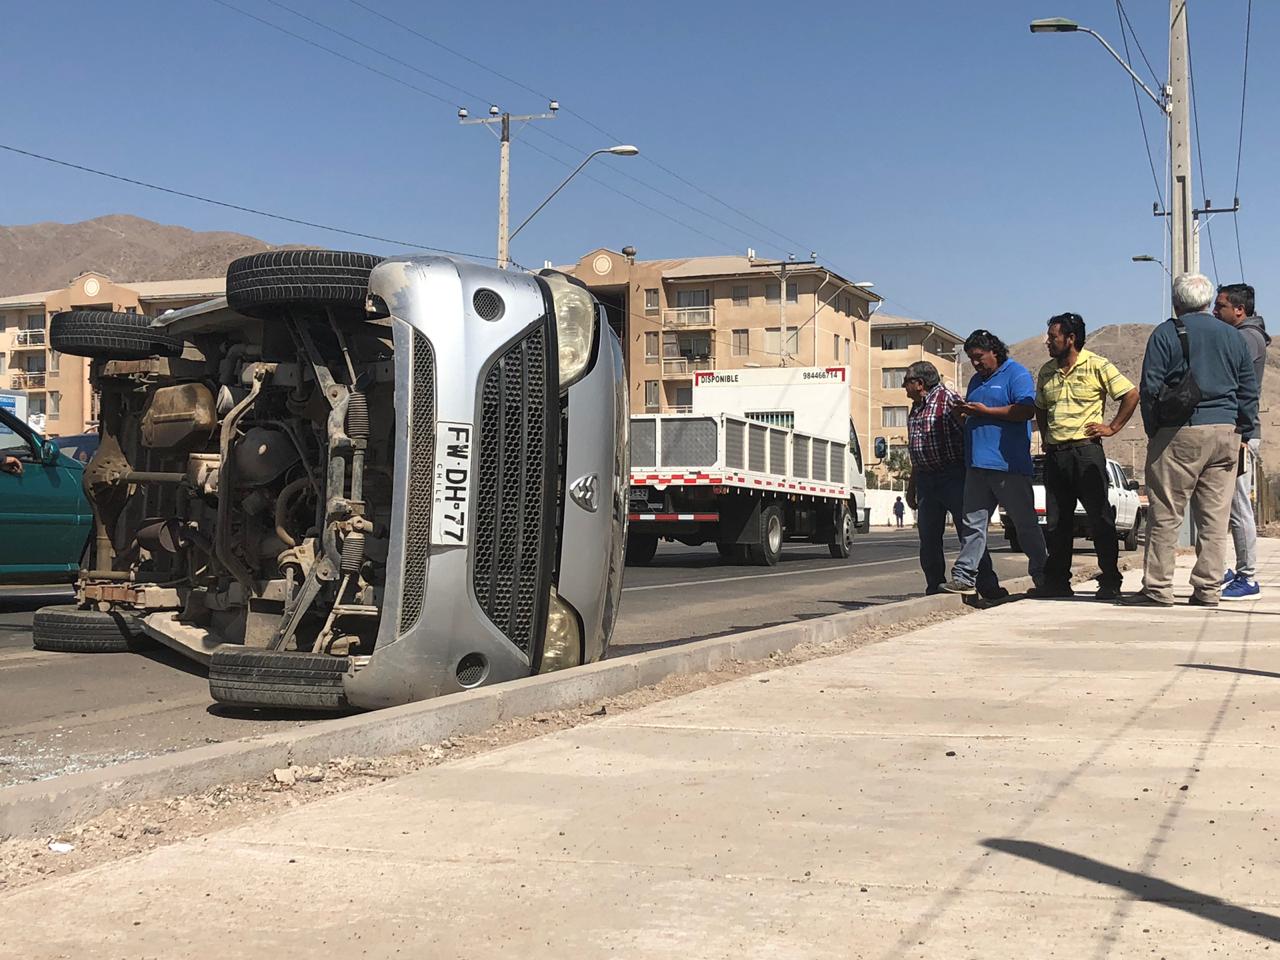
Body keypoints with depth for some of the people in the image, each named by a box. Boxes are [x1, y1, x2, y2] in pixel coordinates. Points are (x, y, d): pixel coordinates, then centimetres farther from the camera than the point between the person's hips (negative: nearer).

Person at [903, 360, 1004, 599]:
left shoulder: (948, 398, -7)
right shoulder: (915, 409, 19)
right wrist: (911, 486, 26)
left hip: (953, 477, -8)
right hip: (926, 479, 8)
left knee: (969, 533, -9)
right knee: (928, 539, 7)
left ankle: (988, 587, -7)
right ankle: (935, 588, 14)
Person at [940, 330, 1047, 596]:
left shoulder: (1017, 374, -3)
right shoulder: (977, 380, 22)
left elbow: (1027, 410, -16)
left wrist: (985, 410, -14)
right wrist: (963, 411, 7)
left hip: (1009, 466, -7)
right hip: (977, 464, 7)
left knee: (1025, 523, 1)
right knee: (973, 523, 2)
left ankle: (1041, 576, 11)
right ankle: (964, 576, 2)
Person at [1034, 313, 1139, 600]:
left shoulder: (1097, 366, -4)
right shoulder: (1046, 371, 13)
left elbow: (1131, 395, -4)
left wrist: (1112, 427, -6)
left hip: (1086, 450, -6)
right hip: (1055, 455, 6)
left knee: (1100, 518, -4)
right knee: (1055, 522, 7)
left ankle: (1110, 582, 1)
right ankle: (1056, 582, 15)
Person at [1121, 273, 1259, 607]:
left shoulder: (1165, 334, -1)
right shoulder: (1232, 336, 13)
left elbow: (1150, 388, -6)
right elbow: (1249, 390, 13)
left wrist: (1153, 430, 3)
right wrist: (1245, 434, 17)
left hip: (1180, 433, -4)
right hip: (1225, 432, 5)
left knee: (1165, 515, -1)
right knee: (1215, 516, 6)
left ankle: (1157, 588, -2)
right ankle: (1208, 589, 7)